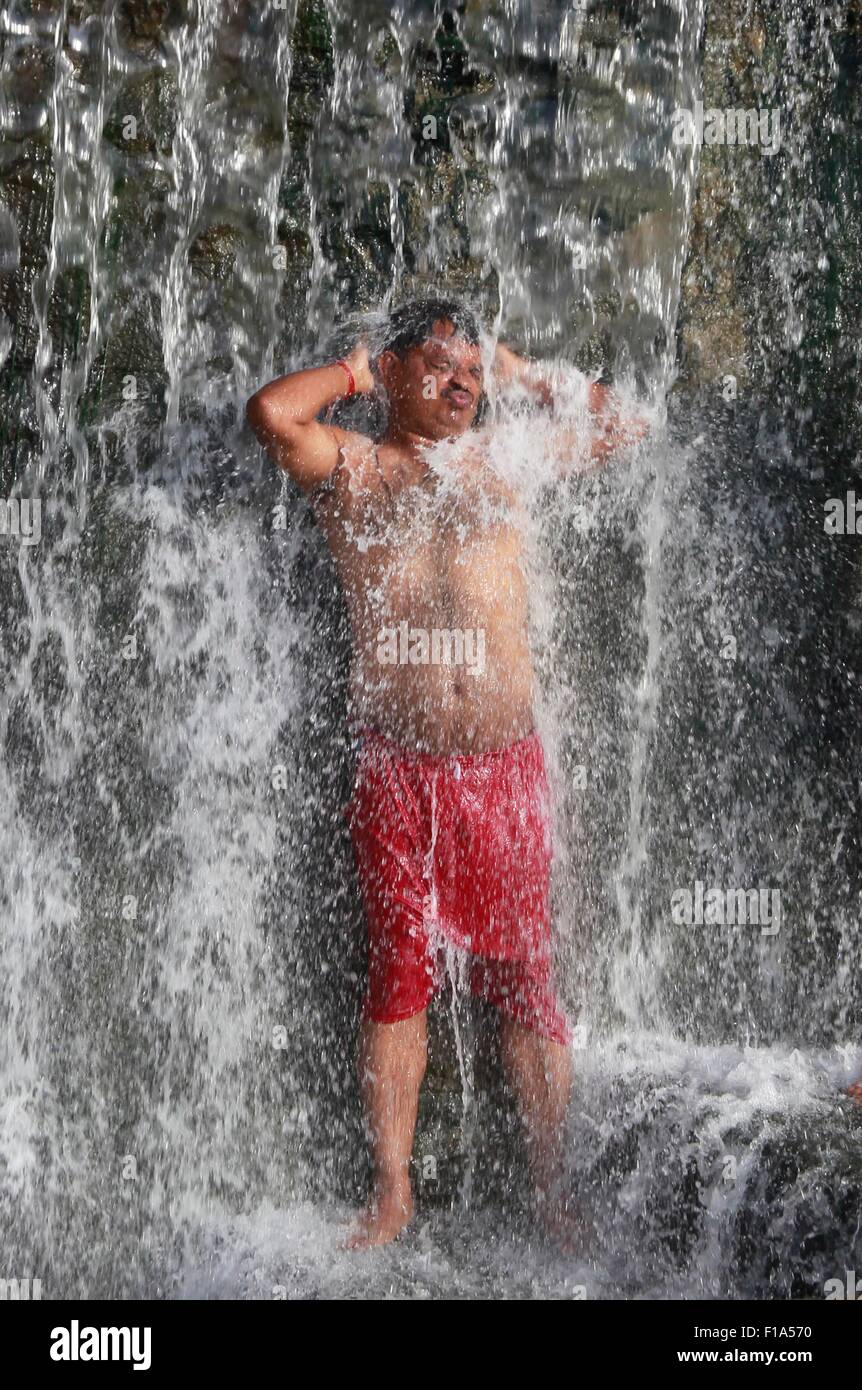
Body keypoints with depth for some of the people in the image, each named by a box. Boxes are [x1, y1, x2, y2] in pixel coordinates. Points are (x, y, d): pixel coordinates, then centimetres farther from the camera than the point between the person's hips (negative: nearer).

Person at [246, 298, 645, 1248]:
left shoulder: (499, 457, 14)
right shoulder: (351, 466, 7)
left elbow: (620, 428, 18)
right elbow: (271, 413, -12)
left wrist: (521, 375, 18)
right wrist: (350, 372, 6)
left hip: (505, 764, 2)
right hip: (395, 768, -1)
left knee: (522, 979, 4)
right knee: (398, 974, 4)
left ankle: (551, 1188, 12)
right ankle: (392, 1193, 14)